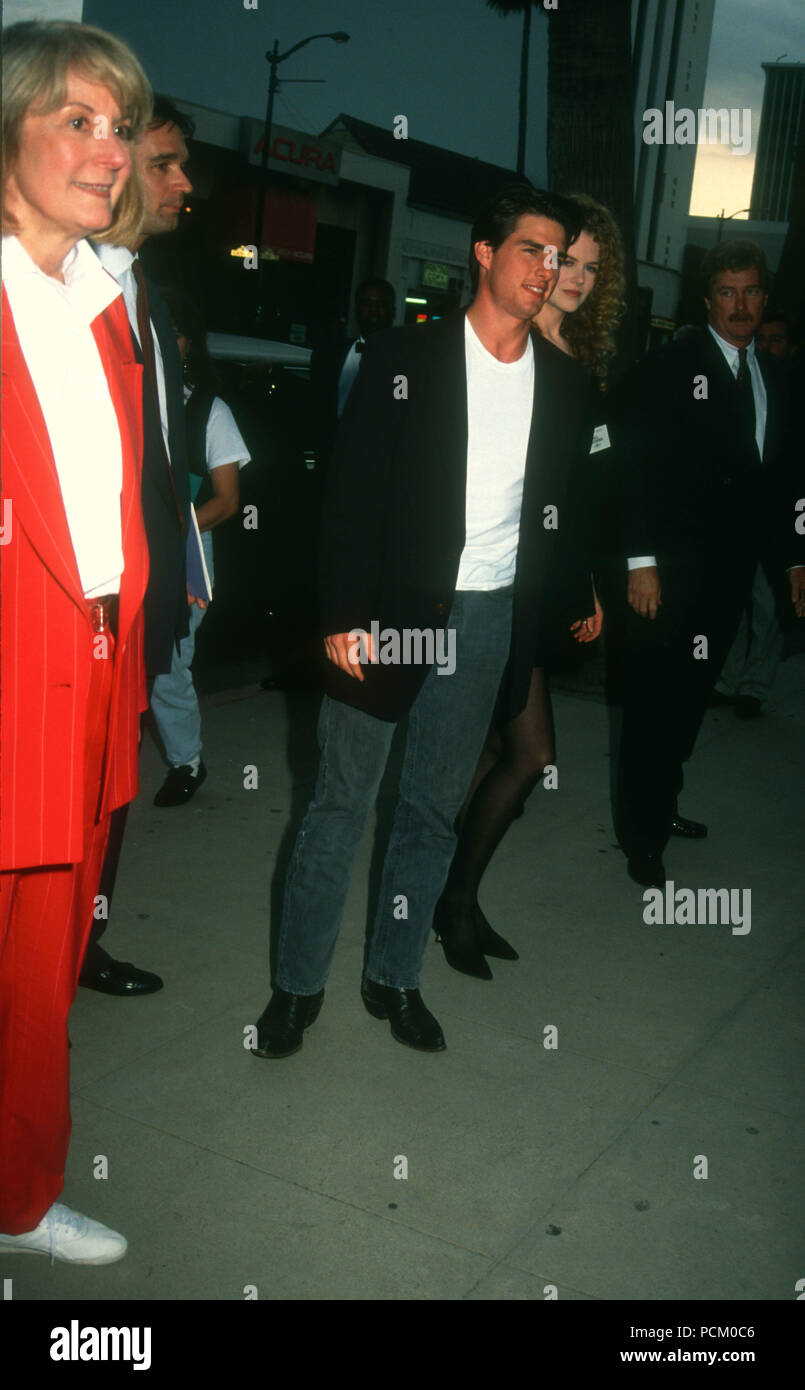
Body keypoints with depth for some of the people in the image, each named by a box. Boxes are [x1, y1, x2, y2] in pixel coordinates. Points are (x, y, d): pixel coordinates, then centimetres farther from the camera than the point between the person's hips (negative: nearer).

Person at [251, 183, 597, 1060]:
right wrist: (345, 615, -13)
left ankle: (394, 975, 27)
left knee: (435, 807, 12)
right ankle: (298, 984, 18)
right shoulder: (401, 359, -4)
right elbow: (352, 494, -7)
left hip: (489, 621, 3)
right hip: (391, 612, -3)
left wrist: (576, 603, 7)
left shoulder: (562, 381, 7)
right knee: (342, 800, 4)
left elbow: (563, 509, 13)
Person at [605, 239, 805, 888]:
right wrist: (640, 562, -18)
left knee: (691, 700, 13)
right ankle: (643, 838, 13)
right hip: (670, 571, -6)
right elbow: (636, 468, -12)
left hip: (728, 575, 6)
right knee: (655, 703, 1)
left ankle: (659, 805, 31)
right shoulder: (670, 367, -6)